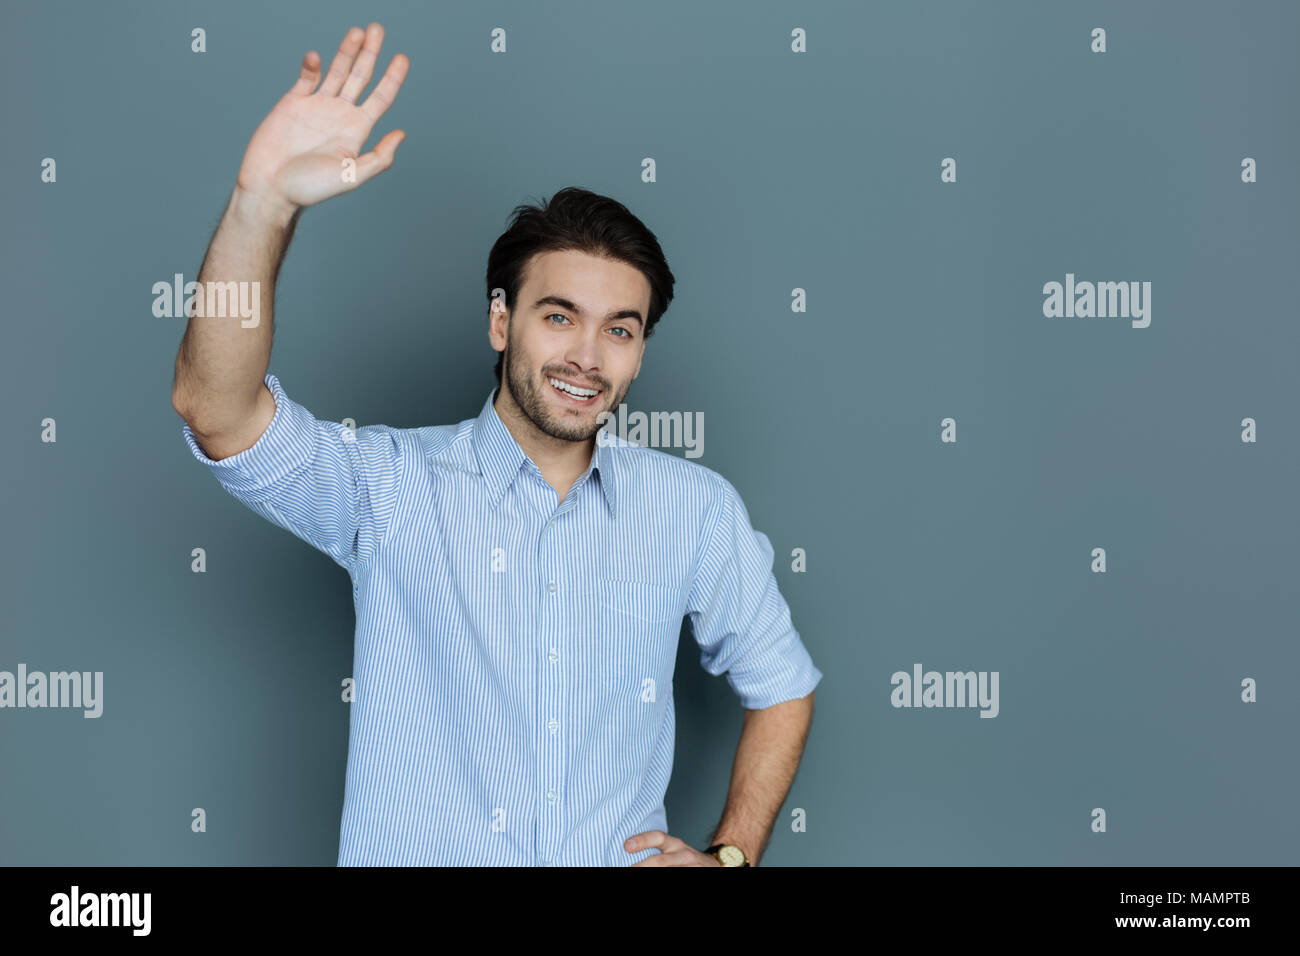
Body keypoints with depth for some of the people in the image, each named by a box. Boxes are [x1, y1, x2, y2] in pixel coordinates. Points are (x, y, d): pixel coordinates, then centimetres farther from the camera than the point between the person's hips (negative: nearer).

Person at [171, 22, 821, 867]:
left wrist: (729, 855, 6)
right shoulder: (392, 485, -3)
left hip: (623, 859, 2)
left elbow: (780, 686, 14)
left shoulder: (695, 509, 4)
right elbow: (217, 413, -17)